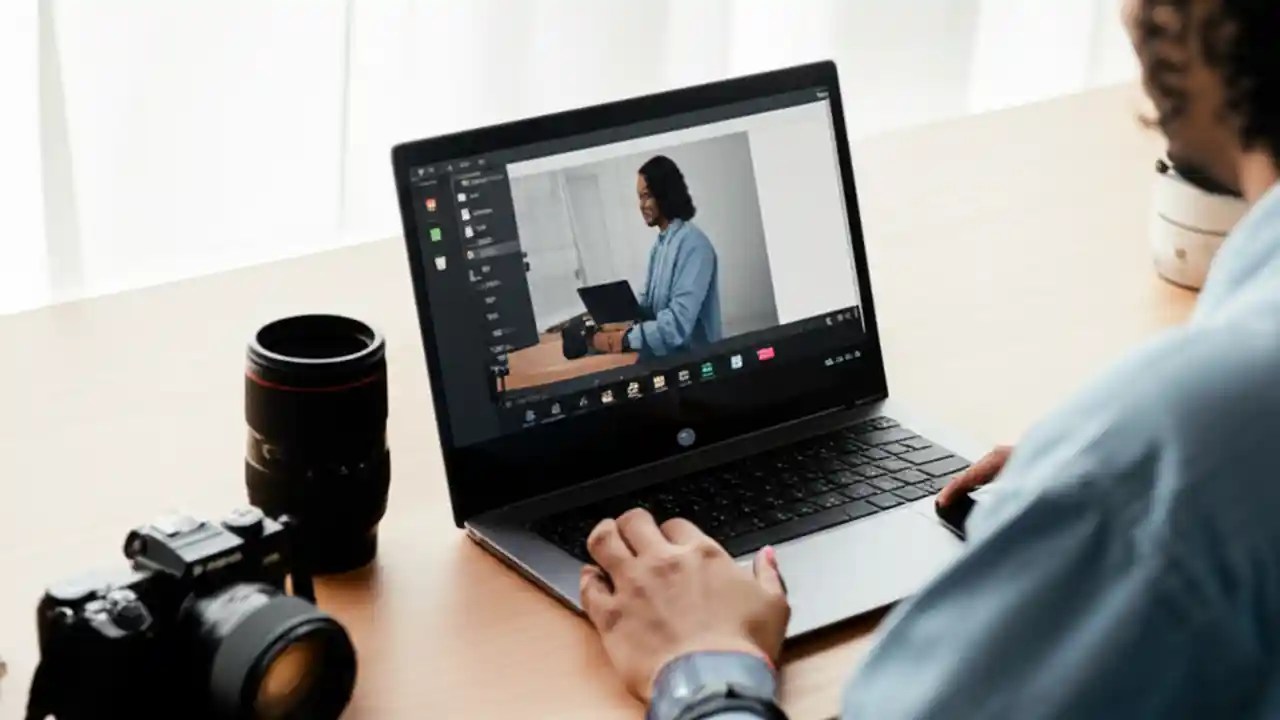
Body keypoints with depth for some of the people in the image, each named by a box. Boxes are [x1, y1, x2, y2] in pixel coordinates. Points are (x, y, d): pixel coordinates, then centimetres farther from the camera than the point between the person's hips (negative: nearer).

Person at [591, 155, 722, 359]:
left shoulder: (691, 243, -16)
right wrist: (616, 325, 0)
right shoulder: (659, 245, 12)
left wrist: (625, 339, -23)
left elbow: (679, 323, -24)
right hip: (667, 357, 7)